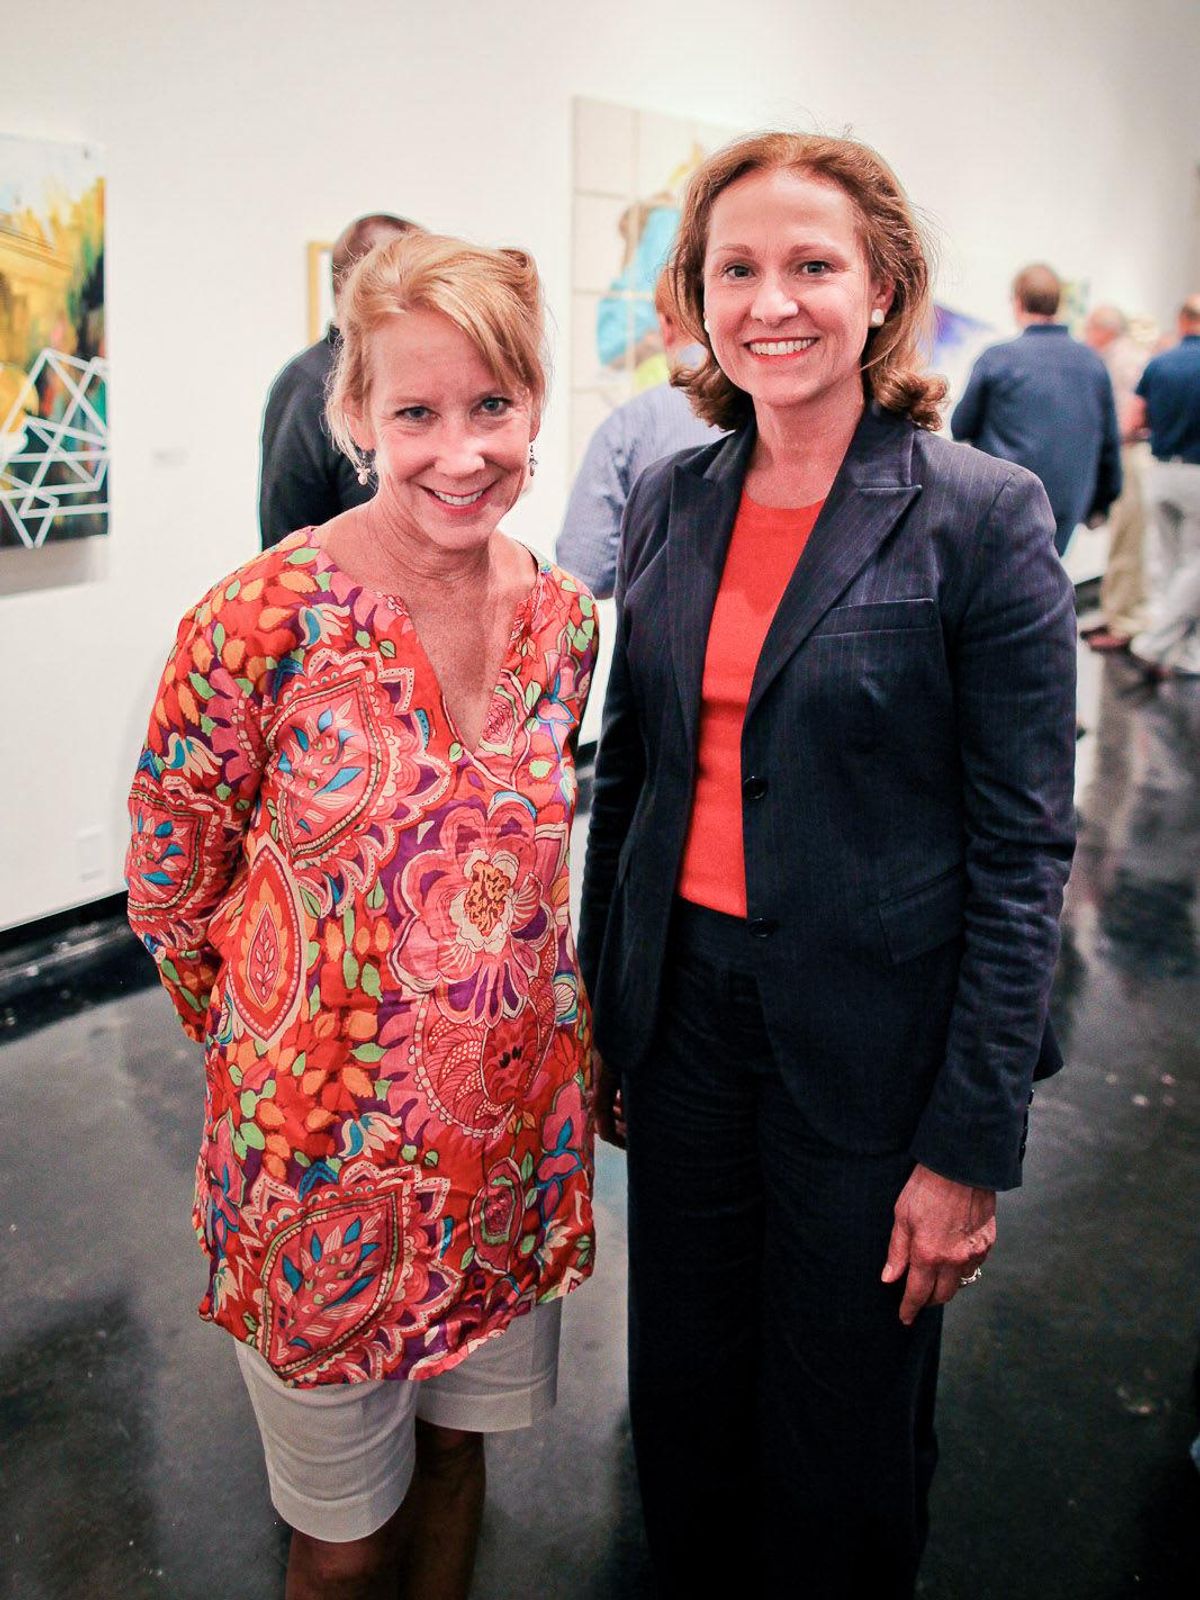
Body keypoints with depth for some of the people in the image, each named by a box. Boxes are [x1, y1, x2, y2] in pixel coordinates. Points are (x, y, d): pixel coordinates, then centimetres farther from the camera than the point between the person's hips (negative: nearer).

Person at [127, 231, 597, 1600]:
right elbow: (169, 886, -6)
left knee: (458, 1446, 25)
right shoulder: (262, 621, -20)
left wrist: (524, 1022, 11)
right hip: (330, 1149, -4)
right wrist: (276, 1046, 4)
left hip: (516, 1127, 4)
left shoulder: (562, 616, -3)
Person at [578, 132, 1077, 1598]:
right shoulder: (667, 503, 2)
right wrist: (602, 1022, 11)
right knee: (682, 1382, 21)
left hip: (871, 1038, -4)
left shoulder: (984, 515, -12)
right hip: (683, 1009, 4)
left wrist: (970, 1145, -12)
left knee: (843, 1412, 16)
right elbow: (626, 774, 9)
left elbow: (1023, 847, -12)